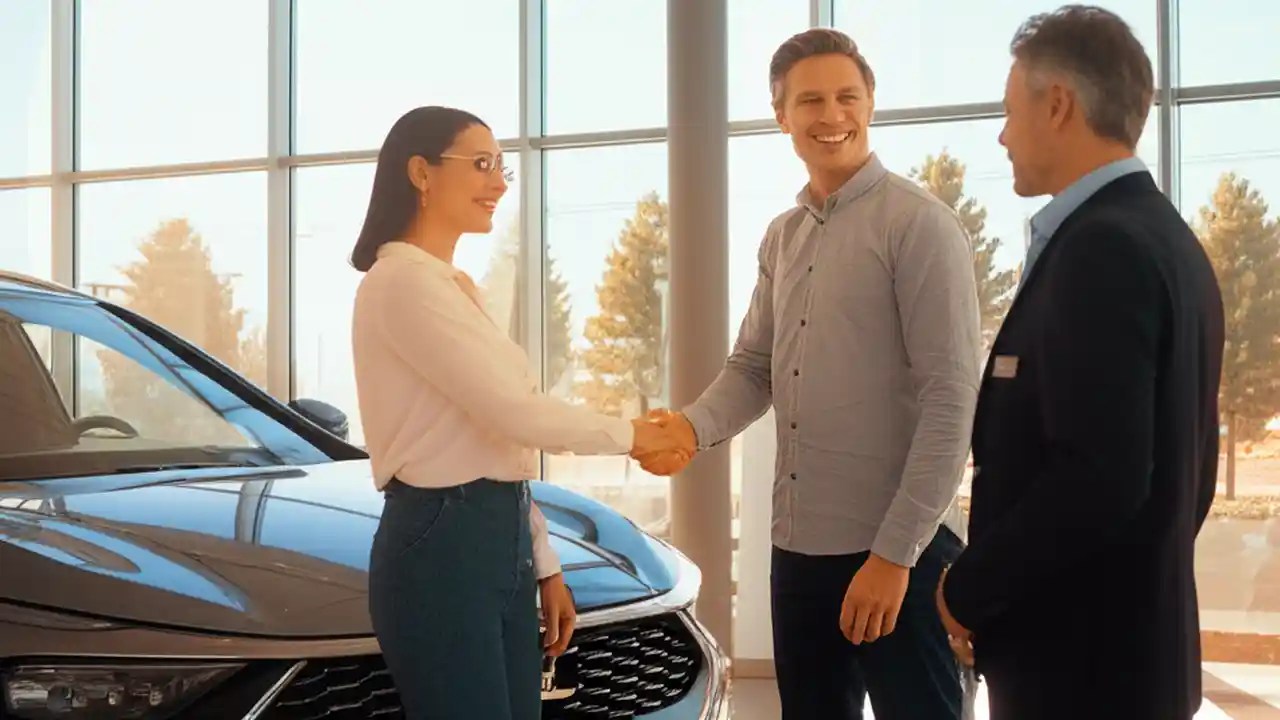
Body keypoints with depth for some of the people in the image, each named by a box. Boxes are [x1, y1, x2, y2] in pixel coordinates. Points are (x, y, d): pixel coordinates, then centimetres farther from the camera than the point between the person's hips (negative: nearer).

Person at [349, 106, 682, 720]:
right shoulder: (401, 282, -12)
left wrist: (542, 565, 15)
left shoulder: (457, 285, 17)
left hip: (499, 543, 9)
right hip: (439, 547, -9)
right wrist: (628, 435, -3)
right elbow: (513, 413, -17)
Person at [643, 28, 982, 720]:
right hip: (799, 545, 7)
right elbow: (753, 367, 15)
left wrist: (895, 550, -18)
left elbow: (952, 399, -15)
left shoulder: (919, 224, -9)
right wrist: (693, 426, -8)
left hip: (897, 550, -7)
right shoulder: (782, 237, 13)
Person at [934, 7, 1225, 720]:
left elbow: (1098, 477, -28)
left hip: (1078, 657, -9)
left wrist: (968, 589, -16)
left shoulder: (1101, 247, -20)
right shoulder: (1166, 240, 10)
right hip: (1137, 640, 9)